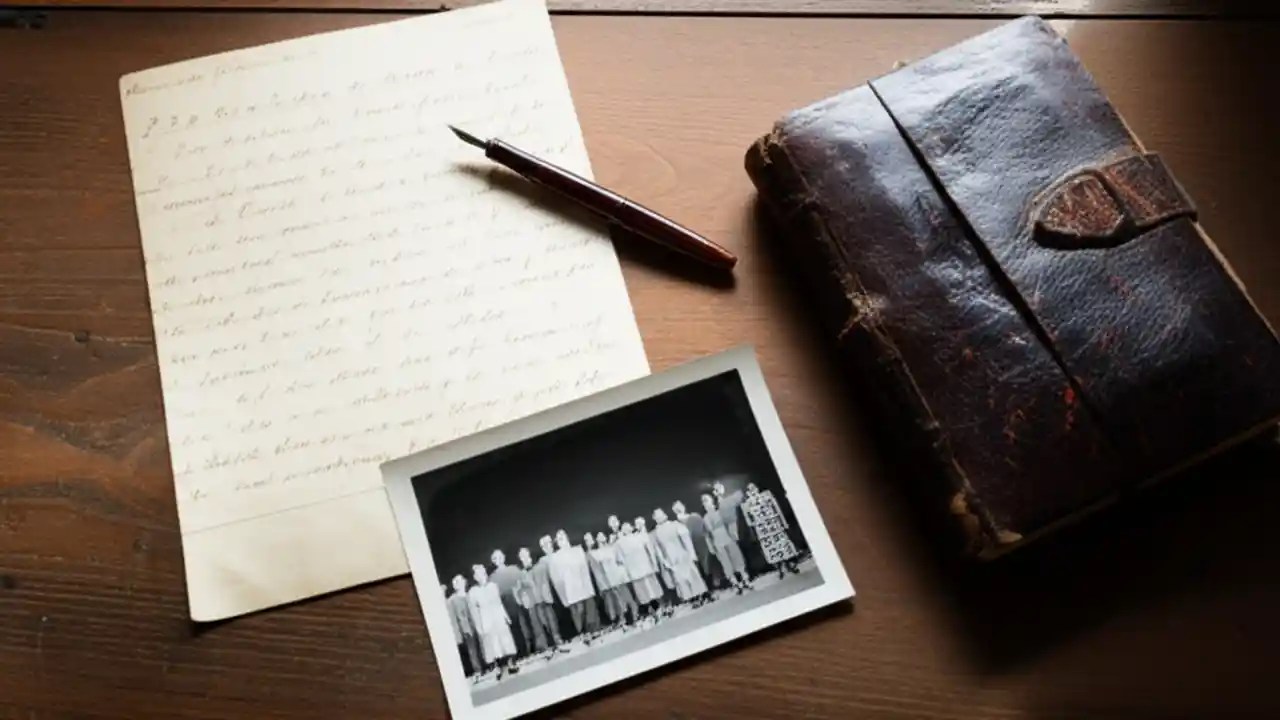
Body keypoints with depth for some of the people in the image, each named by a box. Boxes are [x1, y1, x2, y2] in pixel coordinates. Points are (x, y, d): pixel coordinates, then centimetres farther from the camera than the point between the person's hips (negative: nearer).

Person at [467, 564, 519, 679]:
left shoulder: (493, 585, 1)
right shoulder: (472, 592, -11)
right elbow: (474, 611, -8)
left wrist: (506, 616, 13)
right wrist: (479, 627, -10)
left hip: (499, 618, 3)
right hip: (487, 622, -3)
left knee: (506, 642, 8)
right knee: (494, 645, 2)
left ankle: (511, 665, 18)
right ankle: (499, 669, 11)